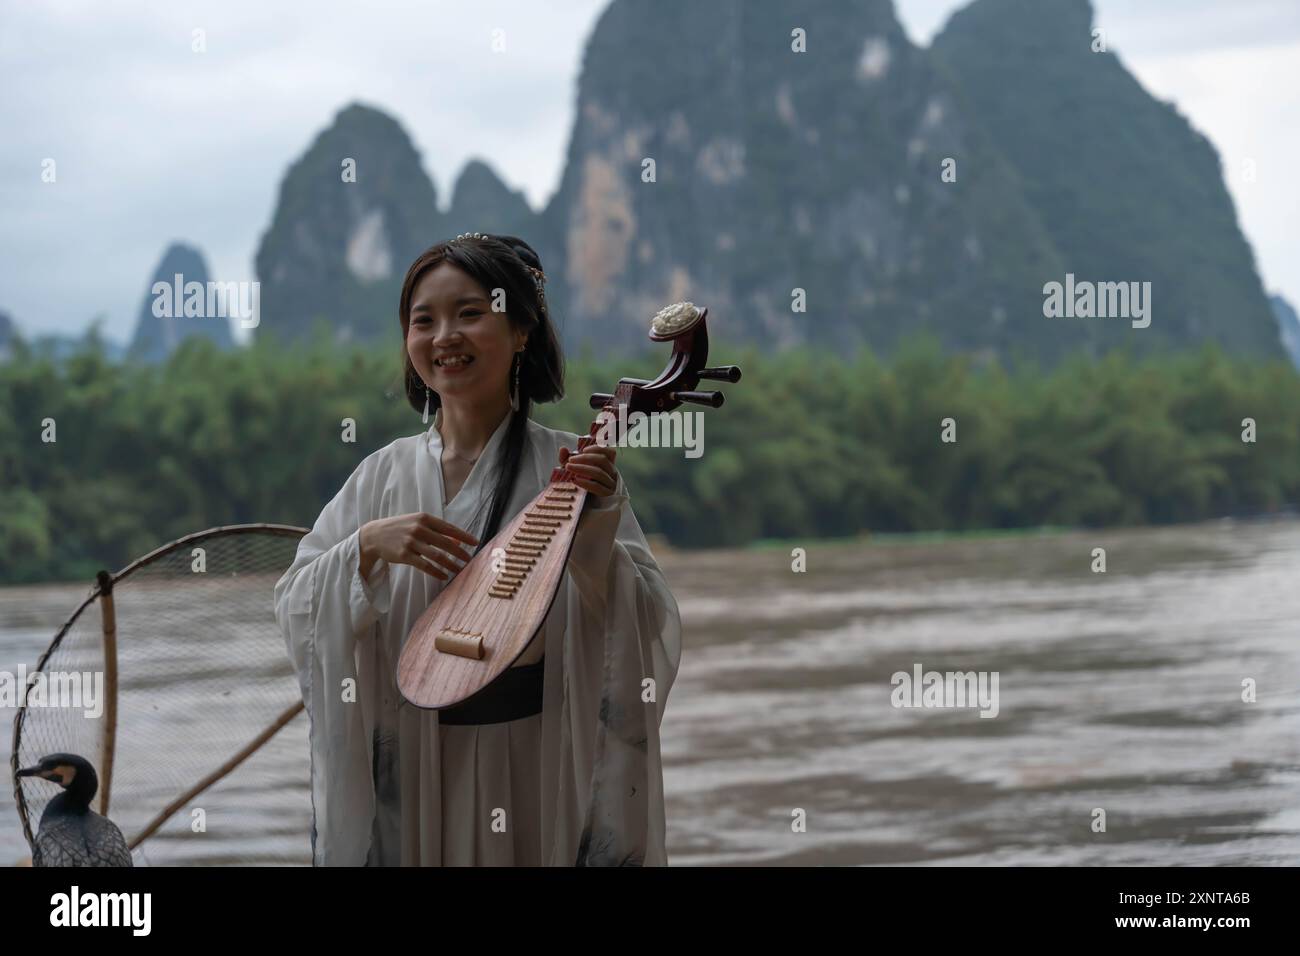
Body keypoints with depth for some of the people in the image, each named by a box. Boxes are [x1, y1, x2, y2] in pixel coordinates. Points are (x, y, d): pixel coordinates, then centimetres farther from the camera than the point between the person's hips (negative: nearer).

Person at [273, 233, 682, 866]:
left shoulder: (570, 469, -6)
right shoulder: (386, 474, 3)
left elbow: (647, 631, -11)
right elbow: (295, 610, -1)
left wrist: (595, 527, -25)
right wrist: (368, 547, -17)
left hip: (535, 777, -2)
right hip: (407, 780, 2)